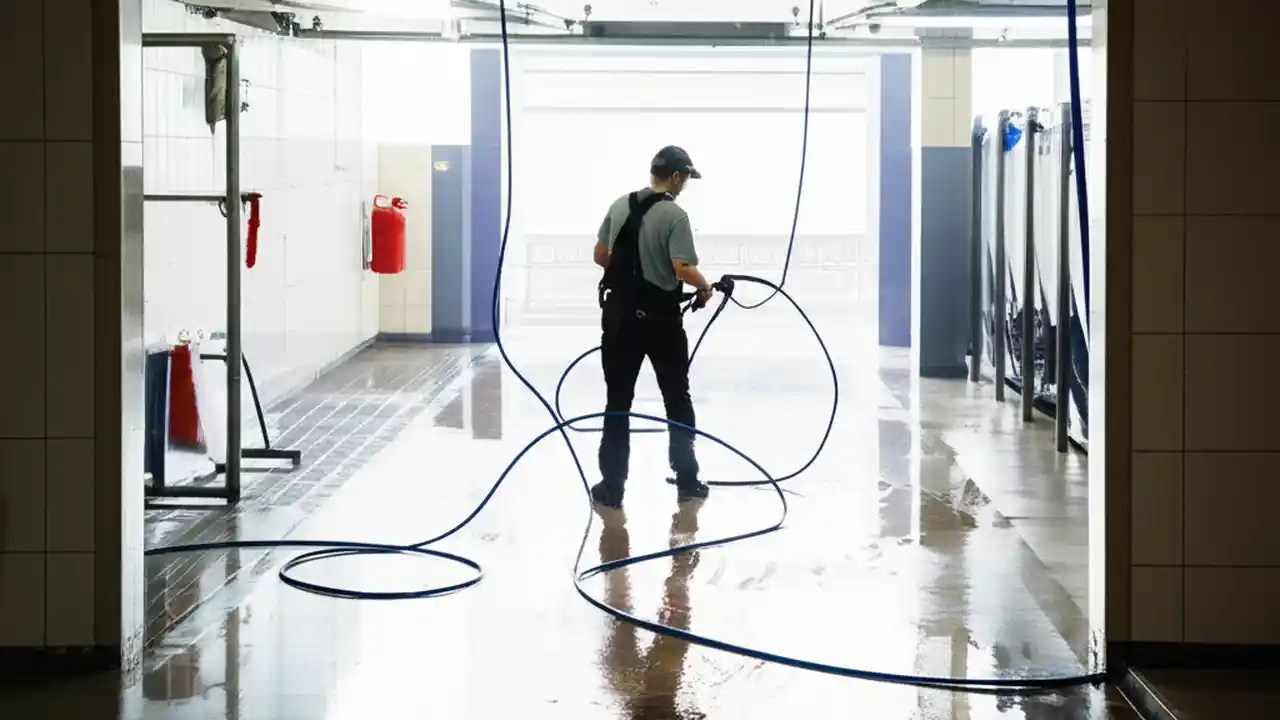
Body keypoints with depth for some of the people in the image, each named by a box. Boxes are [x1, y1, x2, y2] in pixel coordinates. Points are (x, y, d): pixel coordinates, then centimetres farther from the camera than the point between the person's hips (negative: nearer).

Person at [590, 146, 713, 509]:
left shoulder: (619, 206, 4)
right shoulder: (674, 215, -14)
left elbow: (600, 256, 9)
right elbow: (683, 269, -21)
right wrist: (705, 287, -2)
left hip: (619, 315, 4)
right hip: (660, 318, -4)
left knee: (618, 402, 7)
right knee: (677, 400, 12)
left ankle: (612, 486, 6)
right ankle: (686, 480, 17)